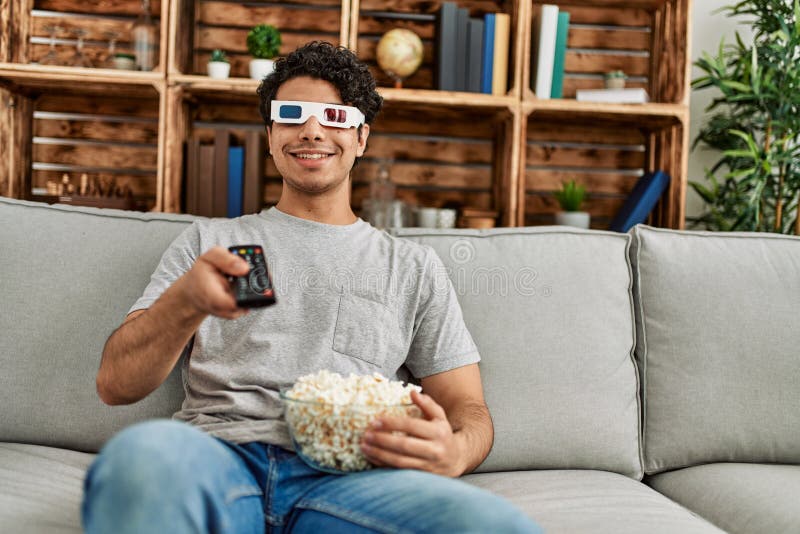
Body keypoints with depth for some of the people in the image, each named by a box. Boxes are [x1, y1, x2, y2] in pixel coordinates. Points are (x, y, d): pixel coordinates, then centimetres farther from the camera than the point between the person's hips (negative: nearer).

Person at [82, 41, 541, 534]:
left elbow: (468, 409, 18)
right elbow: (116, 383, 12)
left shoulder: (413, 267, 23)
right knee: (143, 453, -37)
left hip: (343, 477, 1)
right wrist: (185, 300, -11)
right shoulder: (209, 242, 22)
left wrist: (454, 452, -9)